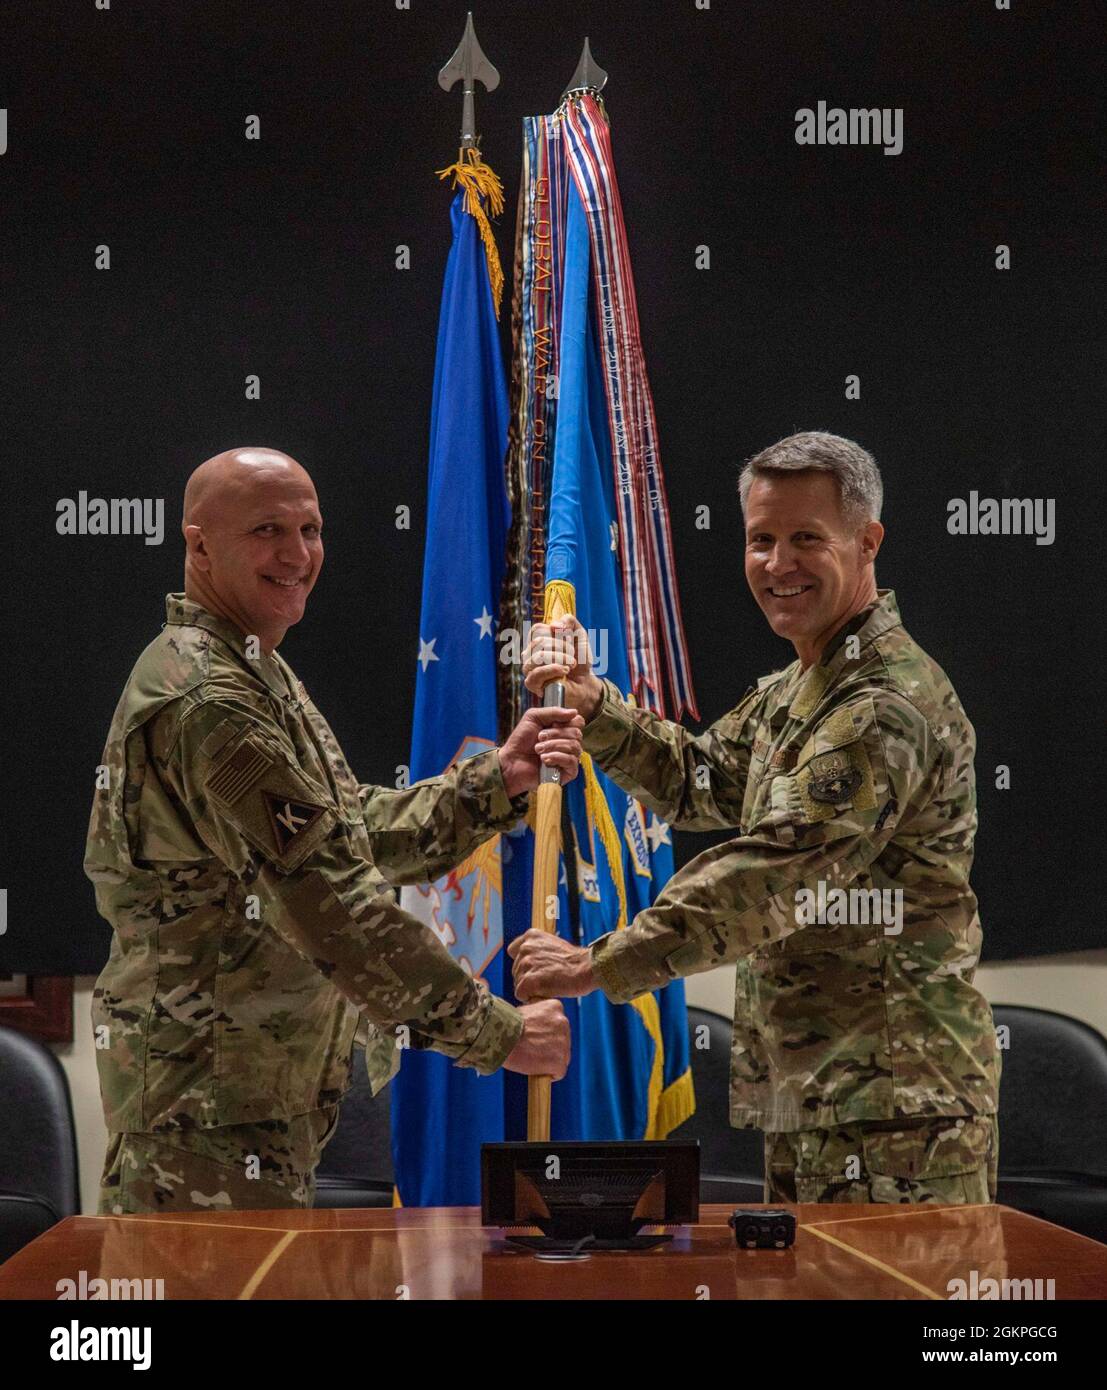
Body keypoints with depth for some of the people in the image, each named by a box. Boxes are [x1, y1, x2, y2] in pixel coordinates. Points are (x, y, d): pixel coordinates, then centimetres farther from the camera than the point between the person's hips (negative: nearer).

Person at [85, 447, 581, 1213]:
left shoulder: (255, 676, 16)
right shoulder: (207, 698, -21)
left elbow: (359, 830, 17)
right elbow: (329, 899, -25)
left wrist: (499, 779, 4)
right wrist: (497, 1031, -21)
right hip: (209, 1102, -11)